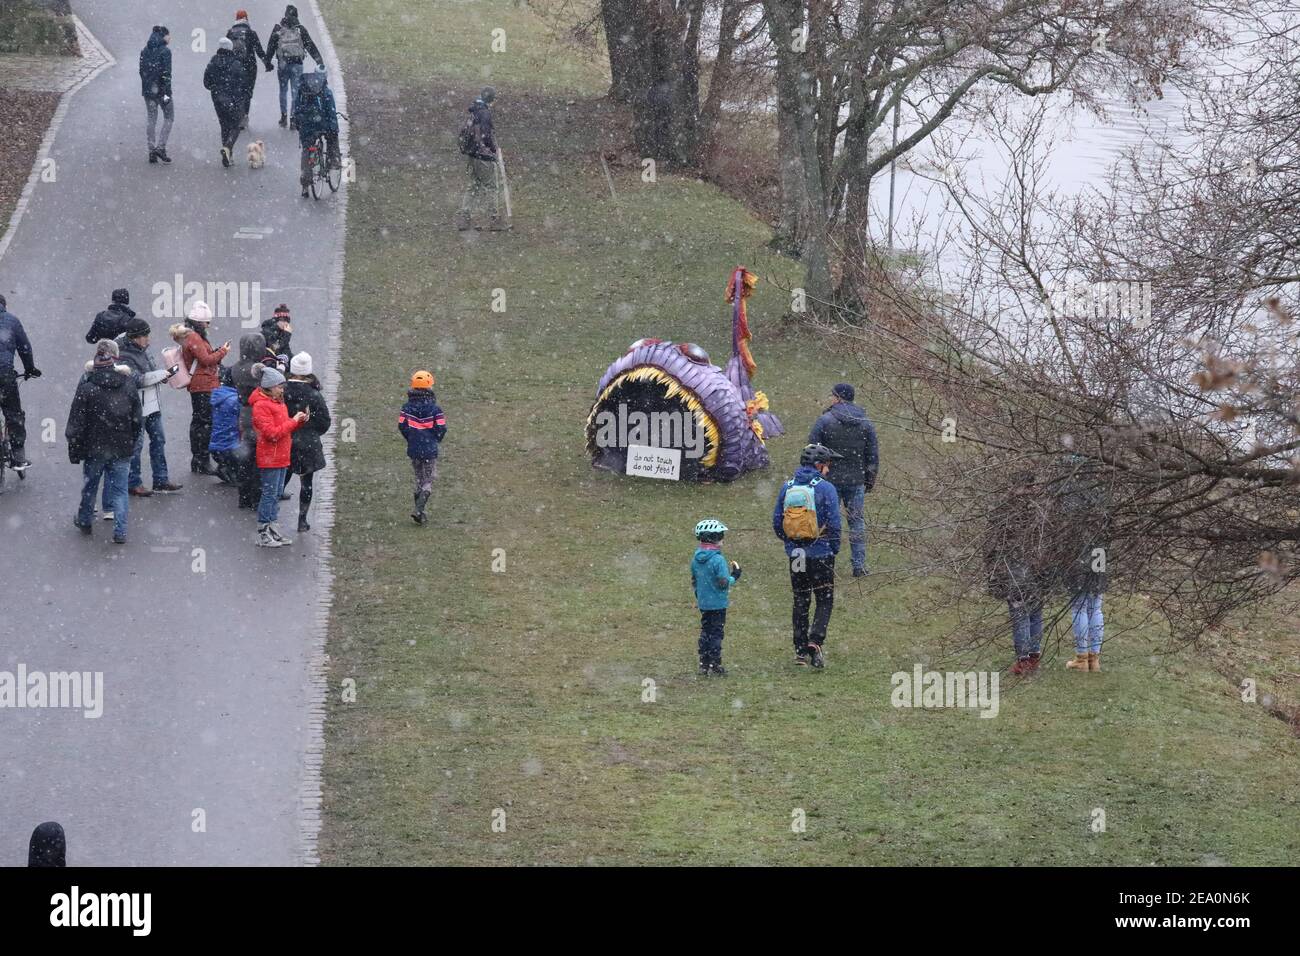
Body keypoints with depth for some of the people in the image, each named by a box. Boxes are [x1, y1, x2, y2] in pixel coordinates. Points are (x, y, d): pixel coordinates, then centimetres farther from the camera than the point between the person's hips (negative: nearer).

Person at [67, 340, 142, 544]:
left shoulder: (86, 387, -13)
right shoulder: (128, 385, -3)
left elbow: (76, 422, -10)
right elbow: (137, 420, 5)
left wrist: (74, 451, -1)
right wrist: (131, 443, 16)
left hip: (94, 448, -1)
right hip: (122, 449, 1)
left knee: (90, 485, 19)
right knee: (119, 489, 7)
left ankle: (85, 521, 36)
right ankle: (120, 531, 3)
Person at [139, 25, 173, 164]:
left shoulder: (145, 51, 7)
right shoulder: (165, 51, -13)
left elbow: (142, 71, 9)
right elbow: (166, 73, -17)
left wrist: (147, 86, 16)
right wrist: (166, 92, -16)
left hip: (148, 90, 6)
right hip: (161, 90, -6)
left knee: (151, 120, 10)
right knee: (169, 118, 7)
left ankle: (152, 151, 9)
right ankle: (160, 147, -4)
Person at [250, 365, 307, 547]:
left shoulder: (277, 402, 15)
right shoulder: (261, 406, -16)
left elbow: (285, 427, 20)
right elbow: (272, 433, -22)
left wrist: (299, 421, 2)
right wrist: (293, 421, -17)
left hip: (281, 457, 9)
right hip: (269, 458, -9)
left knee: (276, 493, 14)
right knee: (269, 494, -5)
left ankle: (271, 529, 21)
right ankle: (263, 535, 0)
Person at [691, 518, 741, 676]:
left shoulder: (696, 559, 3)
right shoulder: (718, 560, -20)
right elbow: (723, 583, -20)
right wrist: (735, 576, -4)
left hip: (703, 603, 6)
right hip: (718, 603, -6)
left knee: (705, 632, 13)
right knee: (716, 633, 2)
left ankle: (704, 665, 15)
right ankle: (715, 664, 4)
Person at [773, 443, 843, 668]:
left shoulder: (787, 488, 4)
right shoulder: (825, 489, -11)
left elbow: (777, 522, 8)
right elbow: (834, 523, -12)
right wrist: (834, 549, 2)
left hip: (795, 555, 4)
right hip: (821, 555, -4)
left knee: (800, 601, 14)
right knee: (825, 601, 6)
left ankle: (801, 650, 14)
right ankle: (815, 640, -14)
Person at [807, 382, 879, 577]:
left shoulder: (824, 421, -10)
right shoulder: (865, 424, 2)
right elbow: (873, 456, 5)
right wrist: (870, 480, 14)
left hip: (830, 480, -2)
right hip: (856, 481, 3)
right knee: (857, 521, 10)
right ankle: (859, 565, 10)